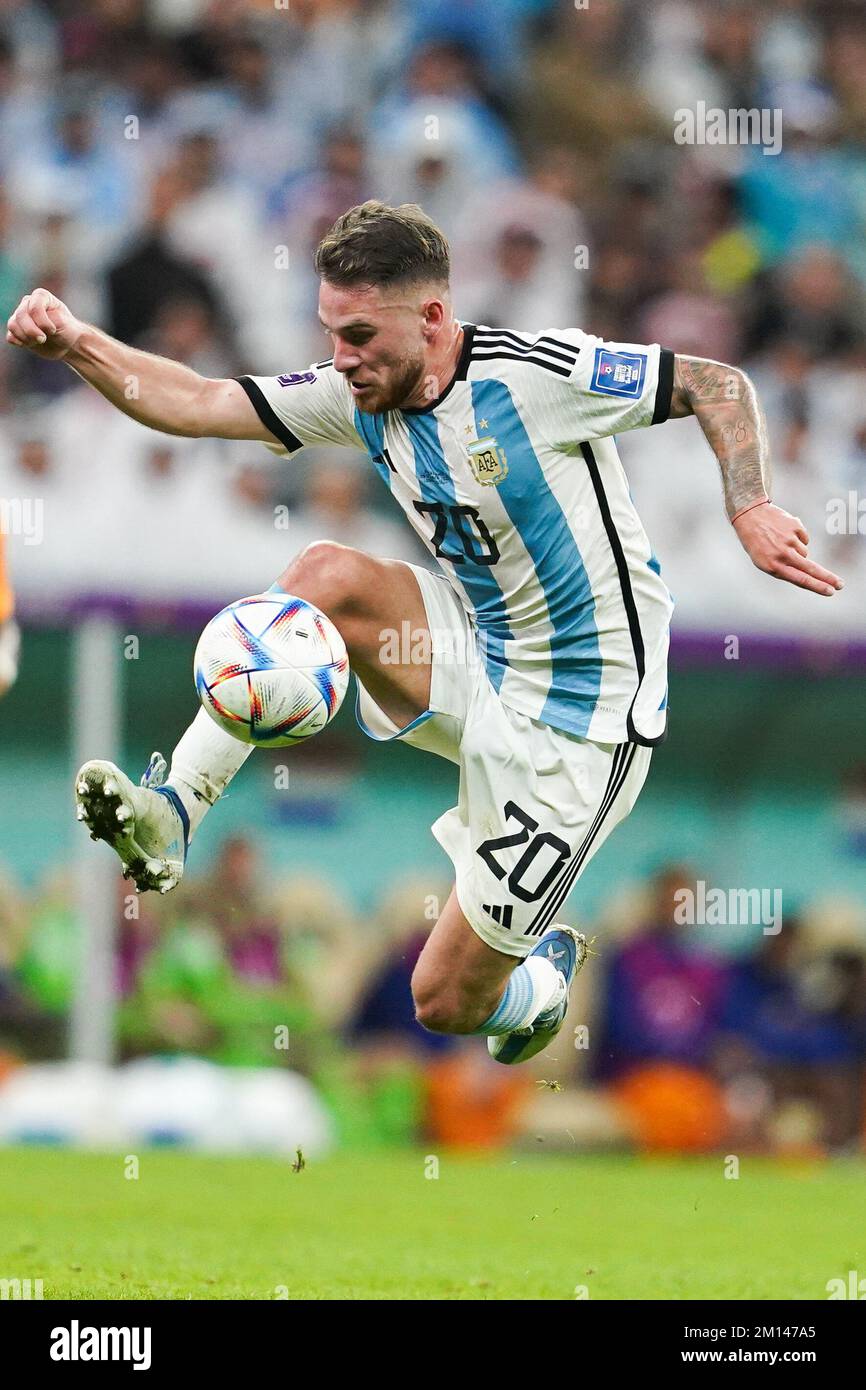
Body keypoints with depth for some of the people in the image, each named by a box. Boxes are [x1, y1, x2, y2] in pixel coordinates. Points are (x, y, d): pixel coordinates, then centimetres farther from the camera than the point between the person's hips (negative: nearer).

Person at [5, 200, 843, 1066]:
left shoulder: (534, 375, -22)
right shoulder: (363, 396, -3)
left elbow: (718, 386, -14)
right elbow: (194, 404, -5)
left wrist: (749, 512, -29)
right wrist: (77, 345, -20)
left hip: (578, 724, -6)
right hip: (478, 666, 6)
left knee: (447, 1004, -3)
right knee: (325, 575, -21)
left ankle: (545, 976, 34)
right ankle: (174, 809, -20)